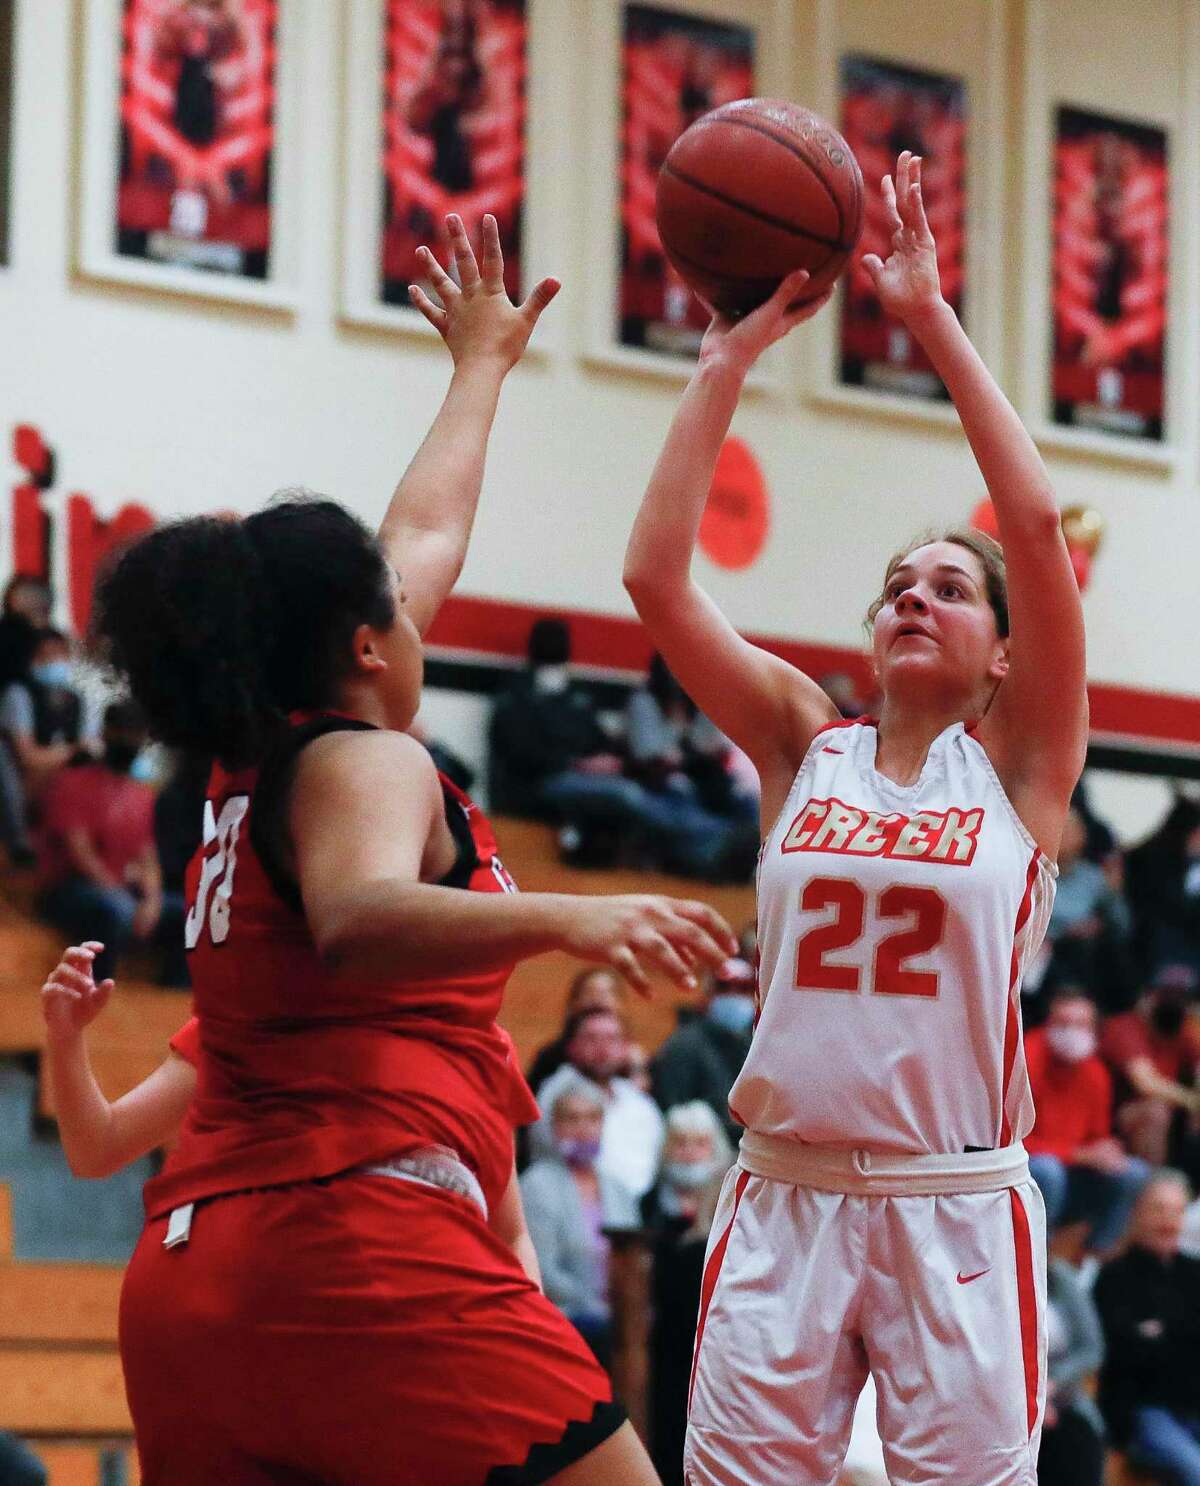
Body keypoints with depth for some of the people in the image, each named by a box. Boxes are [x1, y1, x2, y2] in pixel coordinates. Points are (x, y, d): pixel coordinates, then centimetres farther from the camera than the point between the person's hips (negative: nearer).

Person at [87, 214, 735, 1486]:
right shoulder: (362, 762, -1)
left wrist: (484, 365, 52)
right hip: (358, 1249, -9)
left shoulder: (252, 765, 22)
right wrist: (564, 920, -41)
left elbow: (425, 537, 39)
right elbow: (356, 919, -25)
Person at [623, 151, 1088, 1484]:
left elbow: (1036, 524, -10)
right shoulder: (804, 745, 9)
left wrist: (932, 319, -9)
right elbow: (656, 576, -1)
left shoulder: (1015, 764, 3)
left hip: (954, 1210, -2)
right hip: (786, 1202, 2)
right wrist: (727, 362, -4)